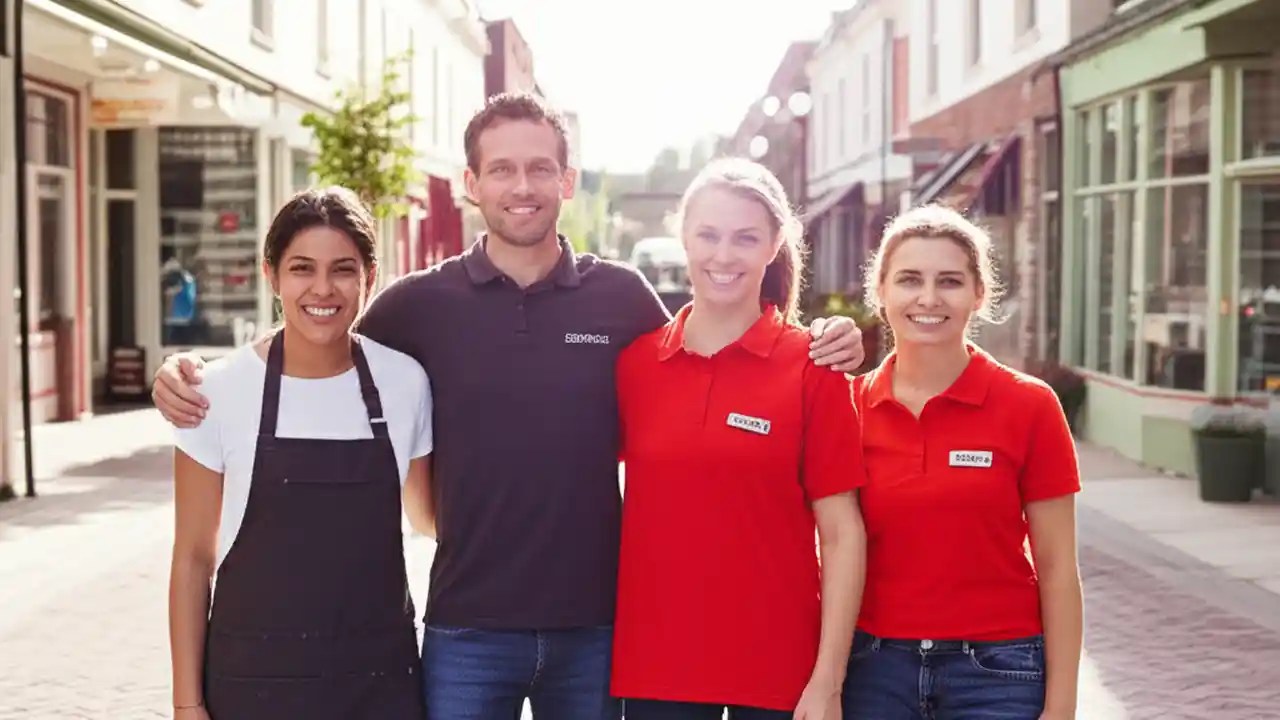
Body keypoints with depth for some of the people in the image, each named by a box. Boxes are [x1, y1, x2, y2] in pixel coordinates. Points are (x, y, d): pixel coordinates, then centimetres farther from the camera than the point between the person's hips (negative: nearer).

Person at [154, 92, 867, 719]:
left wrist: (815, 352, -2)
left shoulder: (622, 296, 0)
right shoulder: (422, 302, -1)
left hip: (594, 623, 1)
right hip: (467, 627, 0)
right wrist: (195, 376, -8)